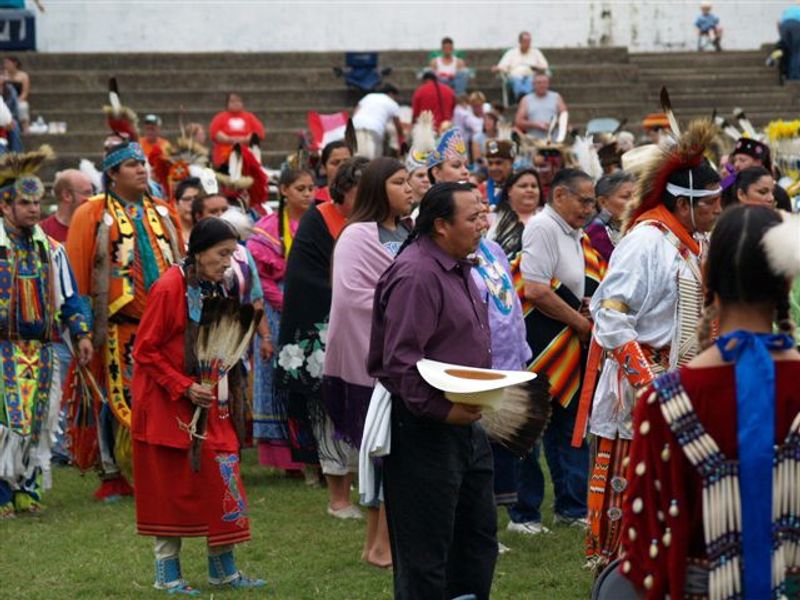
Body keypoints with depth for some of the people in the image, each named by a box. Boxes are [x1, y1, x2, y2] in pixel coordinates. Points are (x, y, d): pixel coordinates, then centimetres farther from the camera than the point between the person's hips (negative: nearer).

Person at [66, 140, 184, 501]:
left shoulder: (163, 212, 15)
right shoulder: (93, 215, 0)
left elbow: (180, 266, 20)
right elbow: (78, 272, -3)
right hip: (120, 324, -4)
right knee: (119, 399, -3)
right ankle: (112, 475, 4)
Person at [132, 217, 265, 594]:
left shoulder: (216, 290, 7)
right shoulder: (169, 288, -15)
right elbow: (145, 351, -15)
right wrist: (184, 387, -20)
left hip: (206, 399, 7)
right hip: (167, 403, -7)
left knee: (221, 477, 3)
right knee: (171, 484, 0)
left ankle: (223, 569, 11)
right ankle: (167, 573, 10)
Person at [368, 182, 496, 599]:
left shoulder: (458, 268, 14)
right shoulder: (415, 275, -19)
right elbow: (401, 361, -25)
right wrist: (441, 410, -25)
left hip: (464, 421, 10)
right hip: (423, 427, -10)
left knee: (478, 535, 16)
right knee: (425, 551, -3)